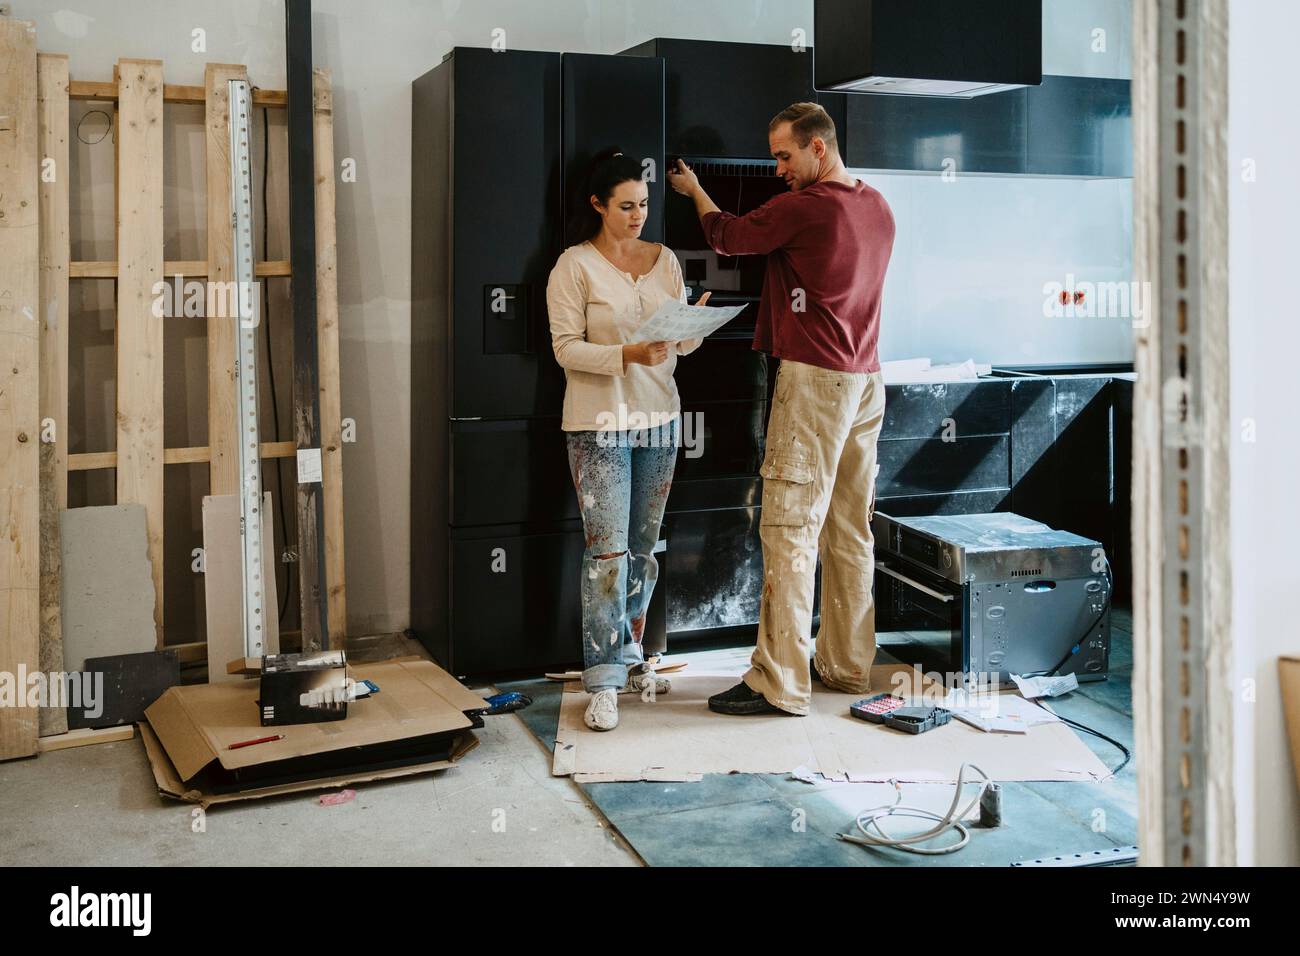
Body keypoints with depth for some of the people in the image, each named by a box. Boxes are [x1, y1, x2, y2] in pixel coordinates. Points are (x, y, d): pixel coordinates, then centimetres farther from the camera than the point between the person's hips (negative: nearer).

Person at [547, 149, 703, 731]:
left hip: (658, 418, 5)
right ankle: (603, 682, -1)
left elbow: (681, 344, 11)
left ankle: (630, 657, 26)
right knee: (607, 550, -7)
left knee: (643, 546, 12)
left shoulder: (665, 260, 10)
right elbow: (566, 348, -11)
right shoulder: (574, 266, -5)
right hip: (599, 424, -5)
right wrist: (629, 355, -24)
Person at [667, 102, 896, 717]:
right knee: (850, 529, 12)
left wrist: (693, 190, 20)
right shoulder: (877, 207, 11)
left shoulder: (801, 207, -12)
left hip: (815, 378, -8)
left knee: (790, 528, -7)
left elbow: (727, 237, 3)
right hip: (867, 377, 9)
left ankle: (779, 683, -5)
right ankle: (848, 665, 20)